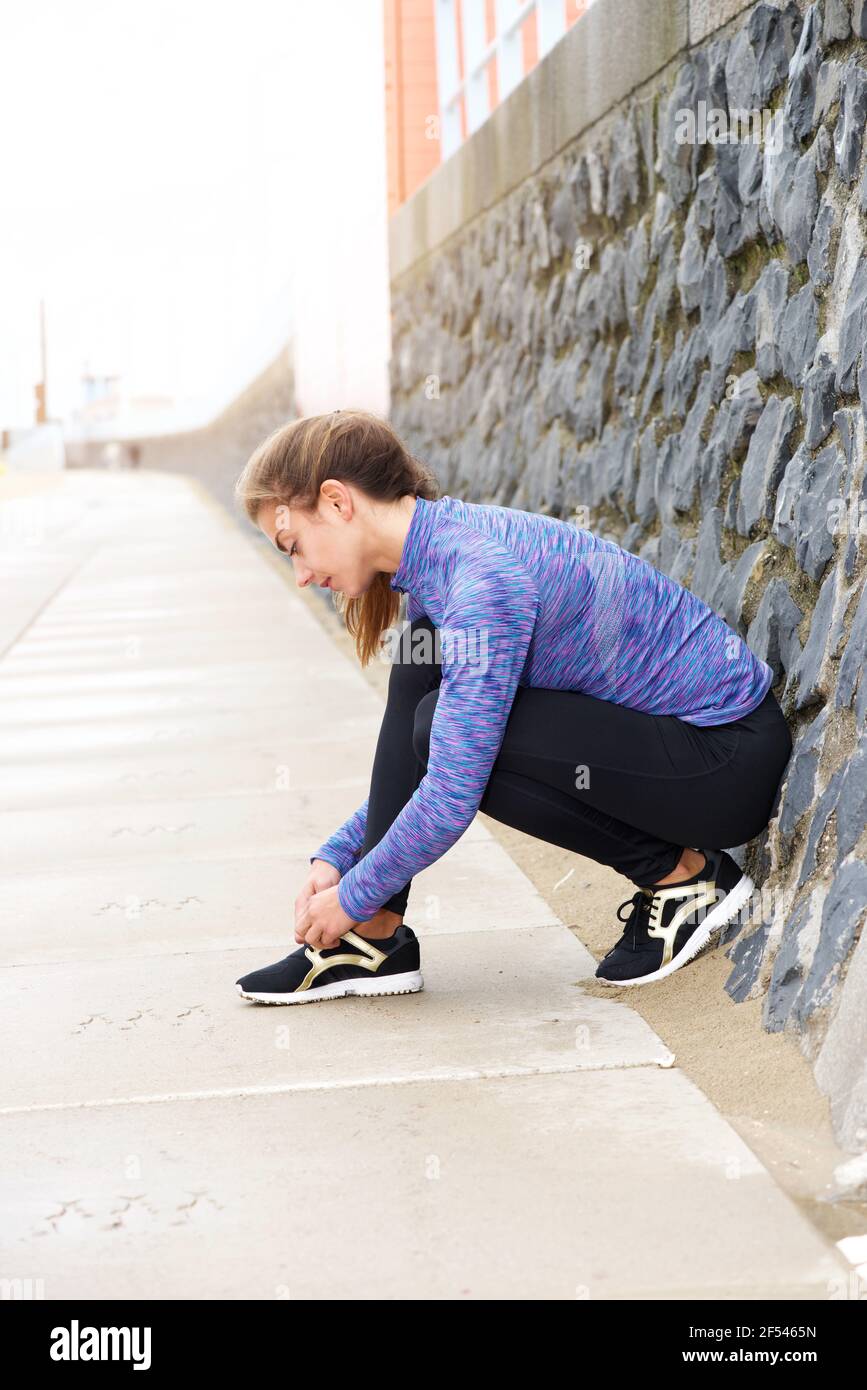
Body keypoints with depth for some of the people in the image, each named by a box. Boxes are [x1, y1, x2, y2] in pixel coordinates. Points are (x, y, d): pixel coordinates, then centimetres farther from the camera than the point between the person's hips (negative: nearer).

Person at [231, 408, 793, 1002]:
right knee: (419, 667, -3)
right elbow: (416, 769, 15)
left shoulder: (484, 574, -26)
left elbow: (451, 797, -26)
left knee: (454, 734, -22)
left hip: (733, 761, -9)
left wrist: (352, 896, -13)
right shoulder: (432, 560, 4)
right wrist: (337, 856, 7)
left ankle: (681, 876, -5)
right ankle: (374, 938, -2)